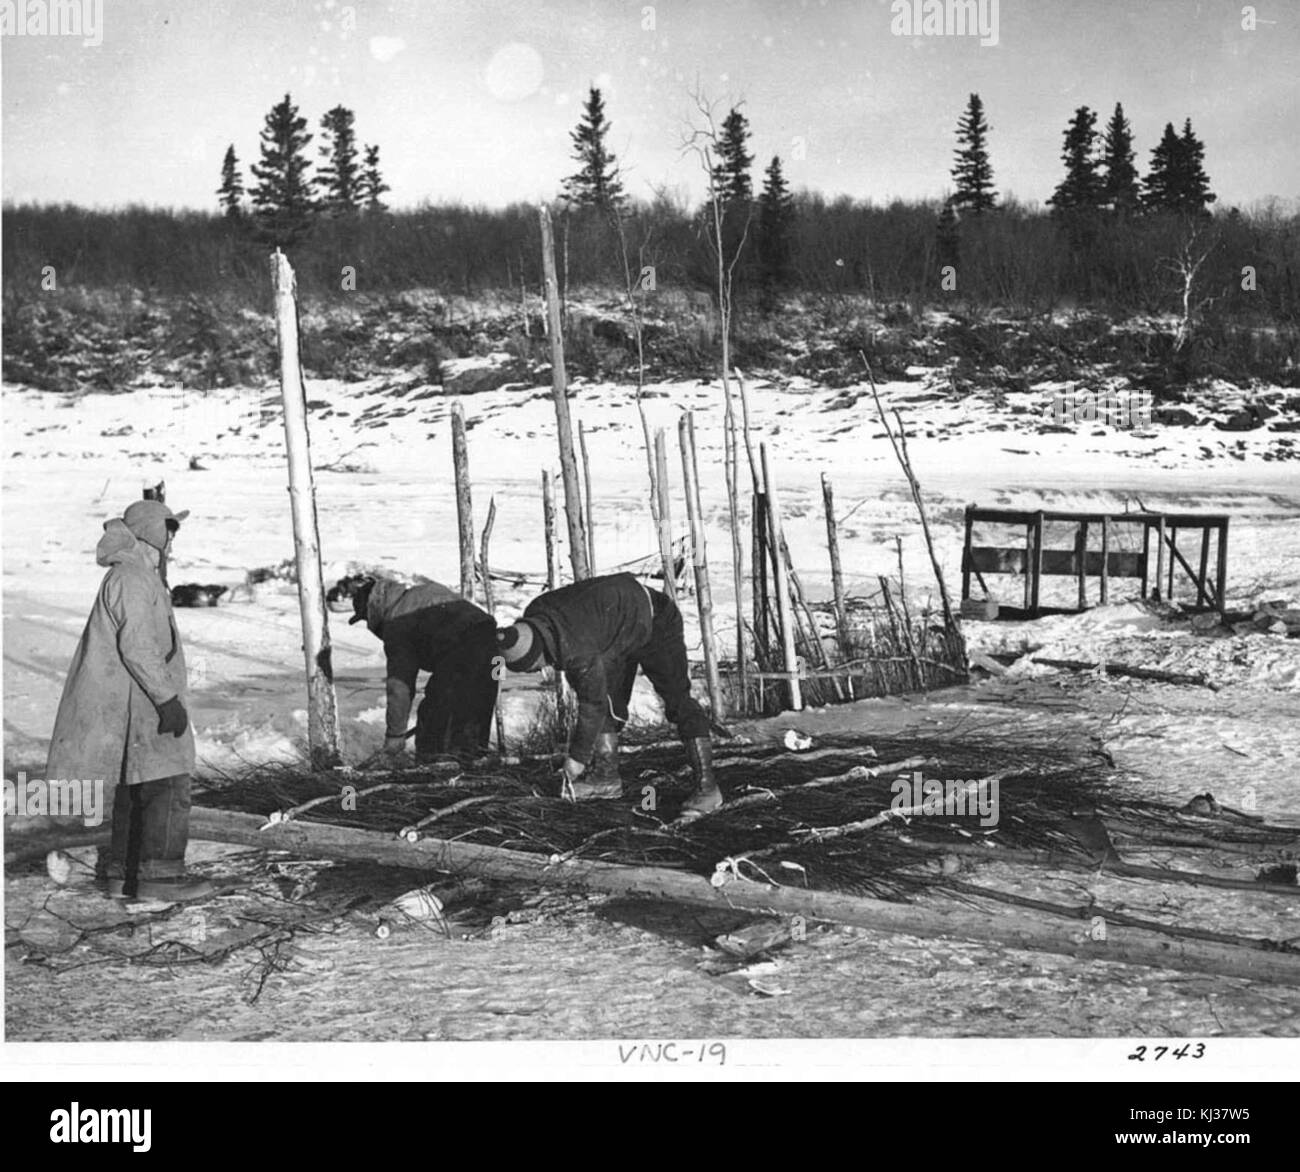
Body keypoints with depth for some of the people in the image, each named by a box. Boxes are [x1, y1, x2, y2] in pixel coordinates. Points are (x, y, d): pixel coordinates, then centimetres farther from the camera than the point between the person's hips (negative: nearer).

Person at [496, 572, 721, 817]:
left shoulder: (578, 649, -39)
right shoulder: (533, 616, -14)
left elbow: (593, 705, -28)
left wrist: (577, 757, -16)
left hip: (654, 621, -9)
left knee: (677, 701, -14)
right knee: (609, 698, 3)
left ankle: (707, 787, -16)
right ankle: (607, 775, 6)